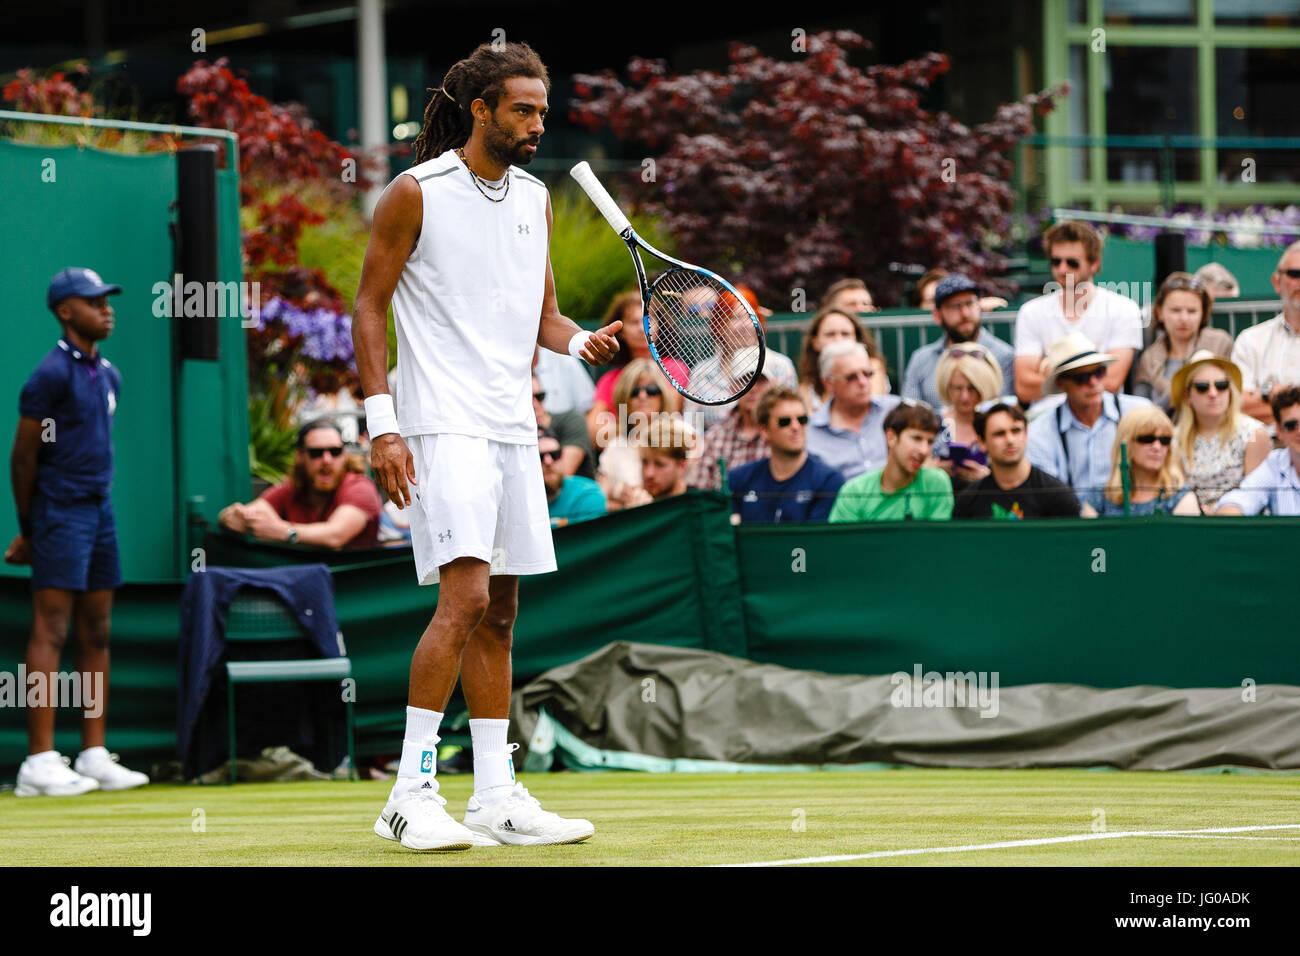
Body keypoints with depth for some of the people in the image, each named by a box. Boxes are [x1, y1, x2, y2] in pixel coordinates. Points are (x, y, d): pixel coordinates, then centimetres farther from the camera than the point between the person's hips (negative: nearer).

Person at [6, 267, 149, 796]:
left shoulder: (108, 375, 15)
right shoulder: (51, 374, -11)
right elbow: (23, 458, -8)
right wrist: (28, 531, -3)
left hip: (100, 510, 8)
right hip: (60, 514, -8)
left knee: (96, 634, 9)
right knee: (50, 632, -11)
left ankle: (94, 755, 13)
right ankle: (40, 762, -14)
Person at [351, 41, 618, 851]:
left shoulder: (534, 199, 13)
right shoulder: (416, 194, -5)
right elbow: (368, 308, -4)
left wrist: (581, 340, -4)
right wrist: (382, 427, -12)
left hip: (513, 428, 7)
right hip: (443, 426, -7)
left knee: (498, 614, 8)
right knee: (465, 595, -18)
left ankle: (497, 798, 11)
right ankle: (412, 794, -15)